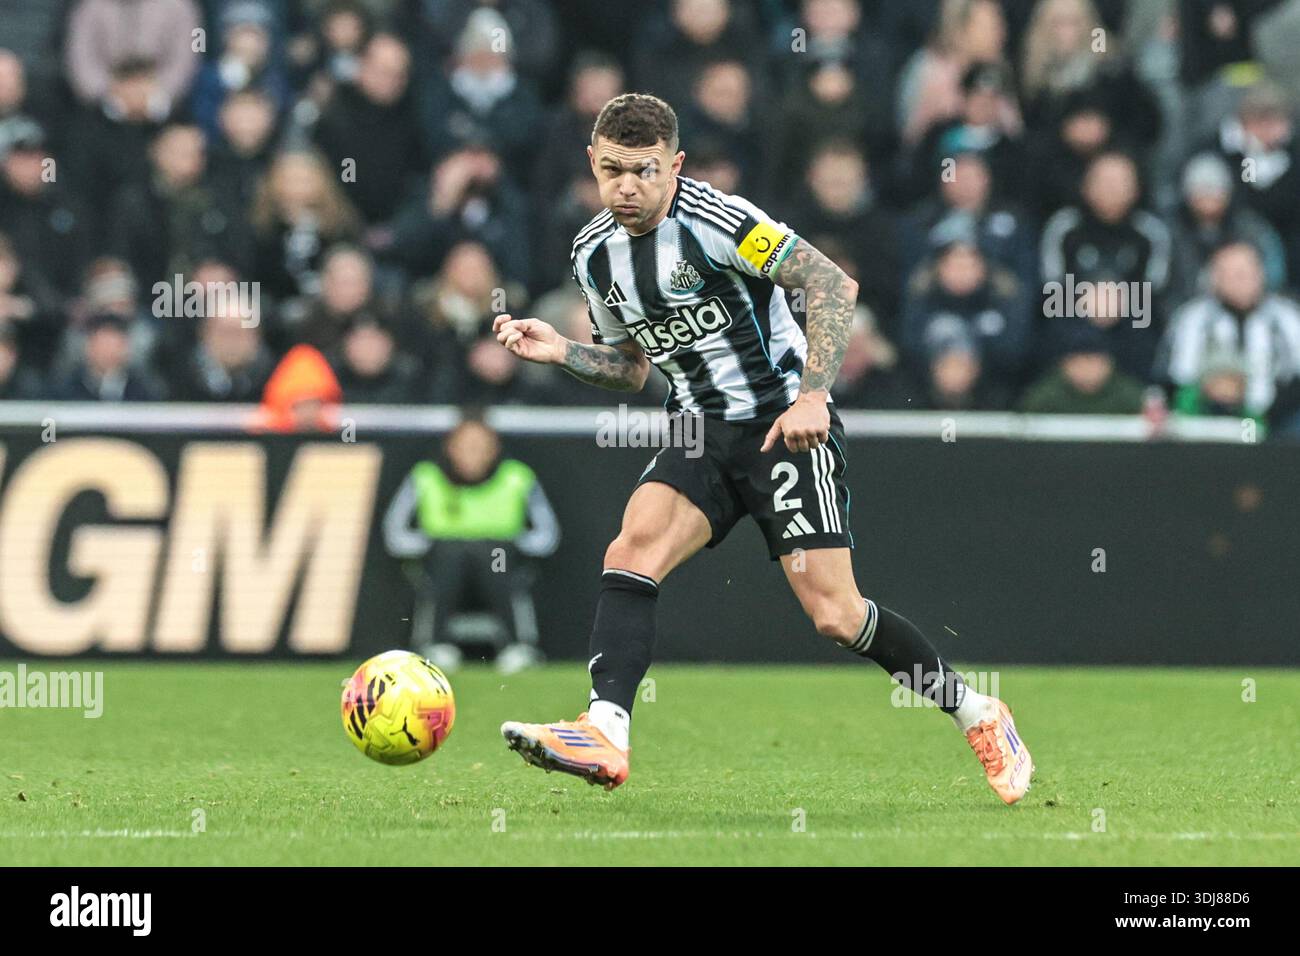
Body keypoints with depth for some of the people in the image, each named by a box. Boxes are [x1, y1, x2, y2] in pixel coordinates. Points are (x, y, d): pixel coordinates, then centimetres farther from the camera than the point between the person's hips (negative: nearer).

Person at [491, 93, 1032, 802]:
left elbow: (834, 285, -19)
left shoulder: (713, 219, -16)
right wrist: (560, 352, 2)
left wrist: (812, 396, -26)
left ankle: (975, 714, 11)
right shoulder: (594, 255, 6)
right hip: (703, 431, 6)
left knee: (835, 614, -10)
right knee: (633, 545, -22)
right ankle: (605, 732, -33)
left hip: (787, 424, -6)